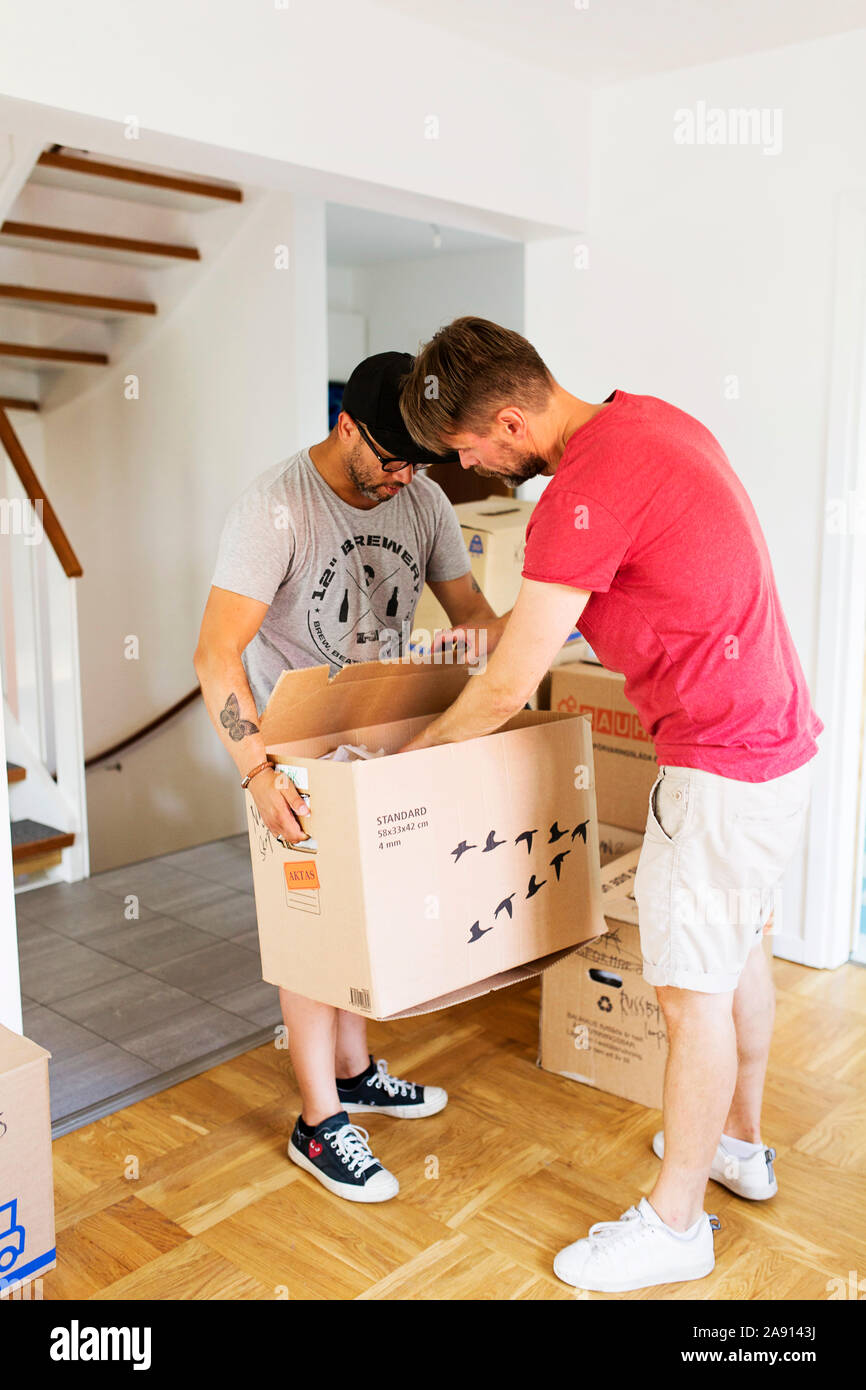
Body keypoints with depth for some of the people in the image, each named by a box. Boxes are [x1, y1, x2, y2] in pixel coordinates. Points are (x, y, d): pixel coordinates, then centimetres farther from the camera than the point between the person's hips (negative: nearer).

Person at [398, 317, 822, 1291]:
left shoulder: (584, 491, -24)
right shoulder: (653, 420, 6)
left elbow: (506, 689, -20)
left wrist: (414, 755, -3)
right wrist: (527, 624, 22)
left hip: (720, 763, -10)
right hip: (777, 734, 10)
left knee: (691, 986, 3)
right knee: (737, 947, 22)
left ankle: (674, 1222, 21)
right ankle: (740, 1142, 42)